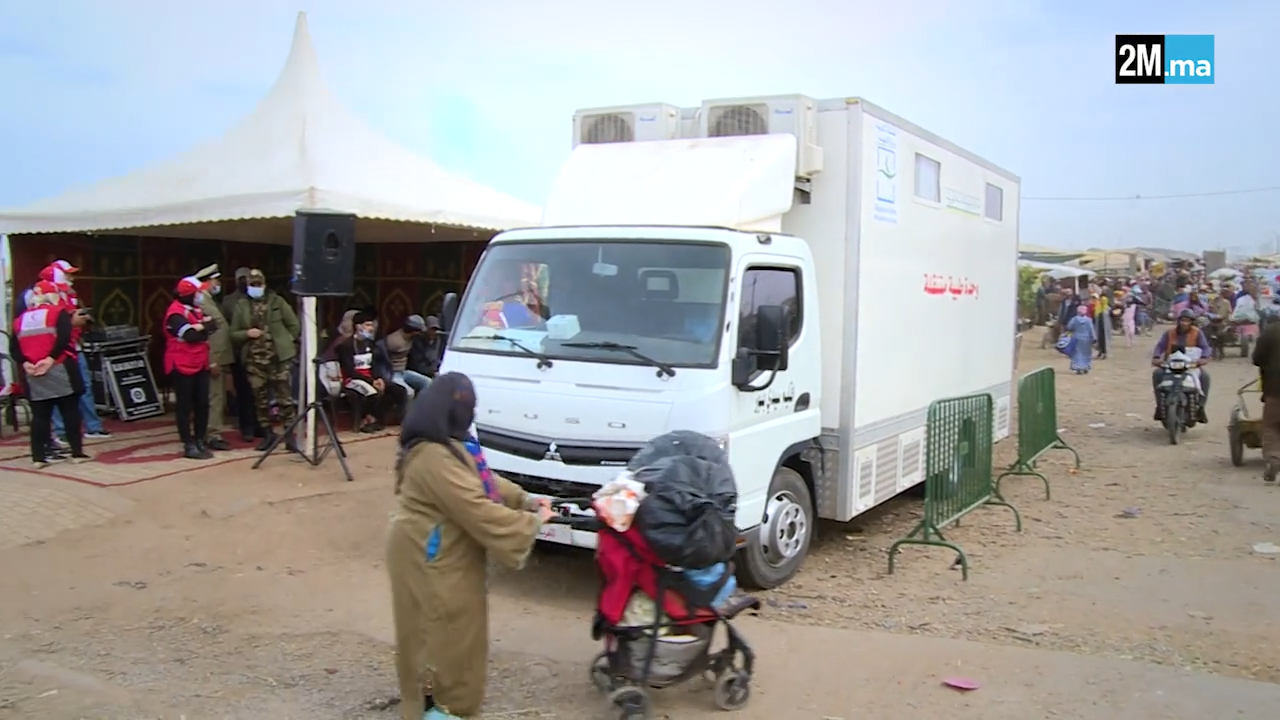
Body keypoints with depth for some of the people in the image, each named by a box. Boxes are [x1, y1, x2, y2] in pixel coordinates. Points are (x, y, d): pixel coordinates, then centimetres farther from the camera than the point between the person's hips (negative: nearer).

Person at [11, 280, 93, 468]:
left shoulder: (21, 319, 16)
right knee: (70, 412, 3)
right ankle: (77, 452, 4)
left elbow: (13, 348, 7)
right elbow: (64, 339, -17)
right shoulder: (59, 312, 0)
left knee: (39, 416, 7)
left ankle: (38, 457, 6)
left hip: (32, 375, 5)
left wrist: (25, 363, -1)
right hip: (59, 371, -4)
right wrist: (51, 359, -17)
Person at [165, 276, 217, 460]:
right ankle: (189, 445, 4)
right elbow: (190, 335, -23)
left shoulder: (196, 309, 15)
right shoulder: (176, 313, -13)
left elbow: (213, 326, 3)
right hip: (182, 366, -8)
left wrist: (200, 325, -14)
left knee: (202, 404, 9)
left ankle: (200, 441, 18)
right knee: (185, 406, 0)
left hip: (200, 364, 8)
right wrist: (203, 327, -6)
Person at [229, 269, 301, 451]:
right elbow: (233, 333, 8)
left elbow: (294, 325, 7)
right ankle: (268, 434, 19)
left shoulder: (277, 301, 4)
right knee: (260, 398, 7)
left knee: (285, 397, -4)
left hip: (278, 356, -2)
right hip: (254, 359, 2)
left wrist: (286, 342, 2)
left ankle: (290, 435, 2)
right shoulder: (241, 306, 7)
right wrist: (247, 333, -10)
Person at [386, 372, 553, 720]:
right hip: (428, 557, -11)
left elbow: (485, 480, 13)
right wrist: (532, 522, -20)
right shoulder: (434, 458, -30)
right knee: (438, 626, 4)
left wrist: (526, 500, 2)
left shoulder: (449, 444, 4)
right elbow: (477, 511, -29)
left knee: (453, 624, 22)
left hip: (444, 552, 11)